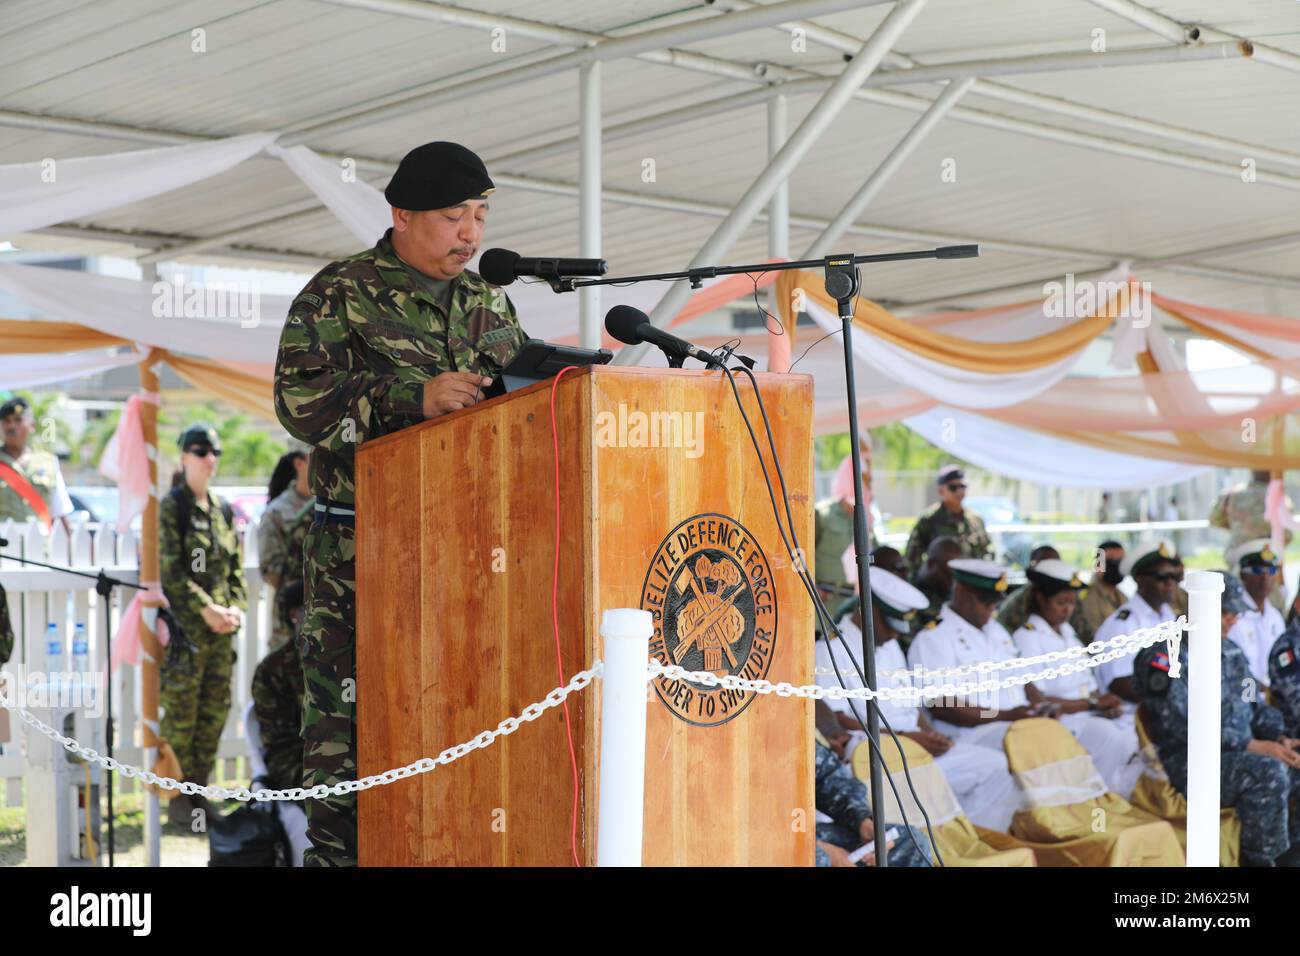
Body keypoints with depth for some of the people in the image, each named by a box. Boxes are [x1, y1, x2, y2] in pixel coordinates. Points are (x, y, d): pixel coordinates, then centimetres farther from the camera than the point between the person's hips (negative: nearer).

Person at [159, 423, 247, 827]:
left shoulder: (224, 510, 13)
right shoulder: (171, 507, -5)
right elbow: (171, 570, -12)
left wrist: (237, 607, -3)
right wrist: (206, 609, -18)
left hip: (221, 628, 6)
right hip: (185, 626, -6)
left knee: (214, 716, 9)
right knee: (181, 714, -2)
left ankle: (199, 790, 19)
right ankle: (179, 799, 7)